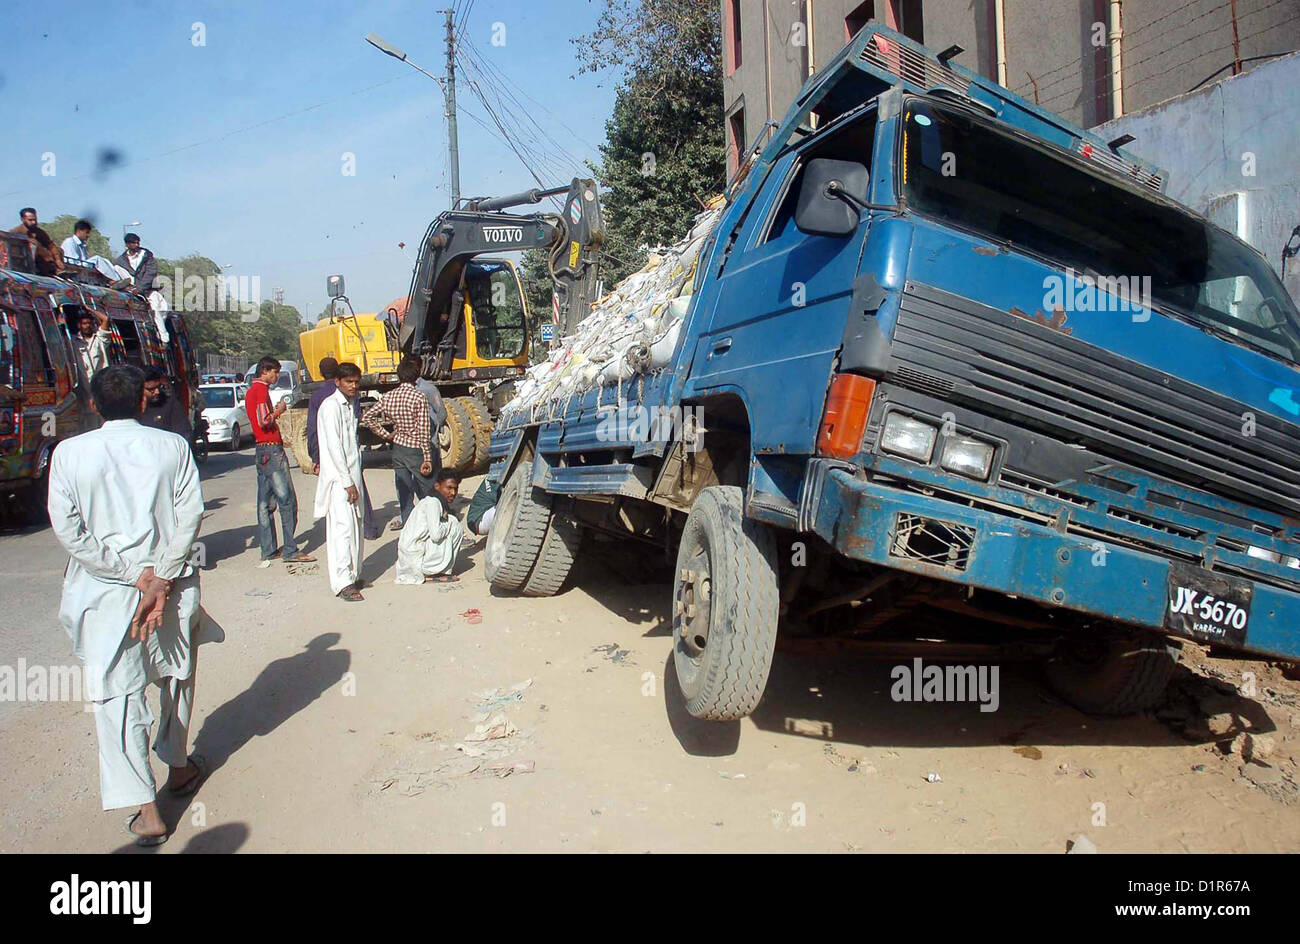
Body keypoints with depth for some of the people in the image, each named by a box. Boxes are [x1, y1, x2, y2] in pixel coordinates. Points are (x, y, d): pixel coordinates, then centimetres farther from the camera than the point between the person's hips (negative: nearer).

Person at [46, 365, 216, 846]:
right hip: (173, 584, 1)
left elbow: (67, 528, -10)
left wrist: (135, 574, -10)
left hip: (106, 591, -1)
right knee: (176, 676, 21)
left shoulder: (69, 453, -4)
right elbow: (191, 514, -12)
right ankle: (178, 767, 37)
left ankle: (146, 809, 0)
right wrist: (161, 580, -12)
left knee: (117, 694, 3)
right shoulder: (172, 446, -4)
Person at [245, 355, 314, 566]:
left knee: (265, 502, 10)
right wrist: (278, 411, -6)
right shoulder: (262, 390, -12)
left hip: (261, 450, 10)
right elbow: (264, 421, -20)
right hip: (272, 449, -10)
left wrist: (275, 415, 16)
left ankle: (268, 551, 14)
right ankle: (290, 551, -6)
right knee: (286, 500, -7)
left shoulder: (251, 391, 18)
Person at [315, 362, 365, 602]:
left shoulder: (350, 406, 17)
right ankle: (342, 583, -12)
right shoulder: (331, 406, -11)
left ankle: (352, 575, 21)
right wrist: (347, 482, -18)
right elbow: (333, 447, -16)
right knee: (342, 528, -12)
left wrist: (355, 480, 16)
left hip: (351, 476, 9)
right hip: (338, 479, -9)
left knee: (354, 526, 12)